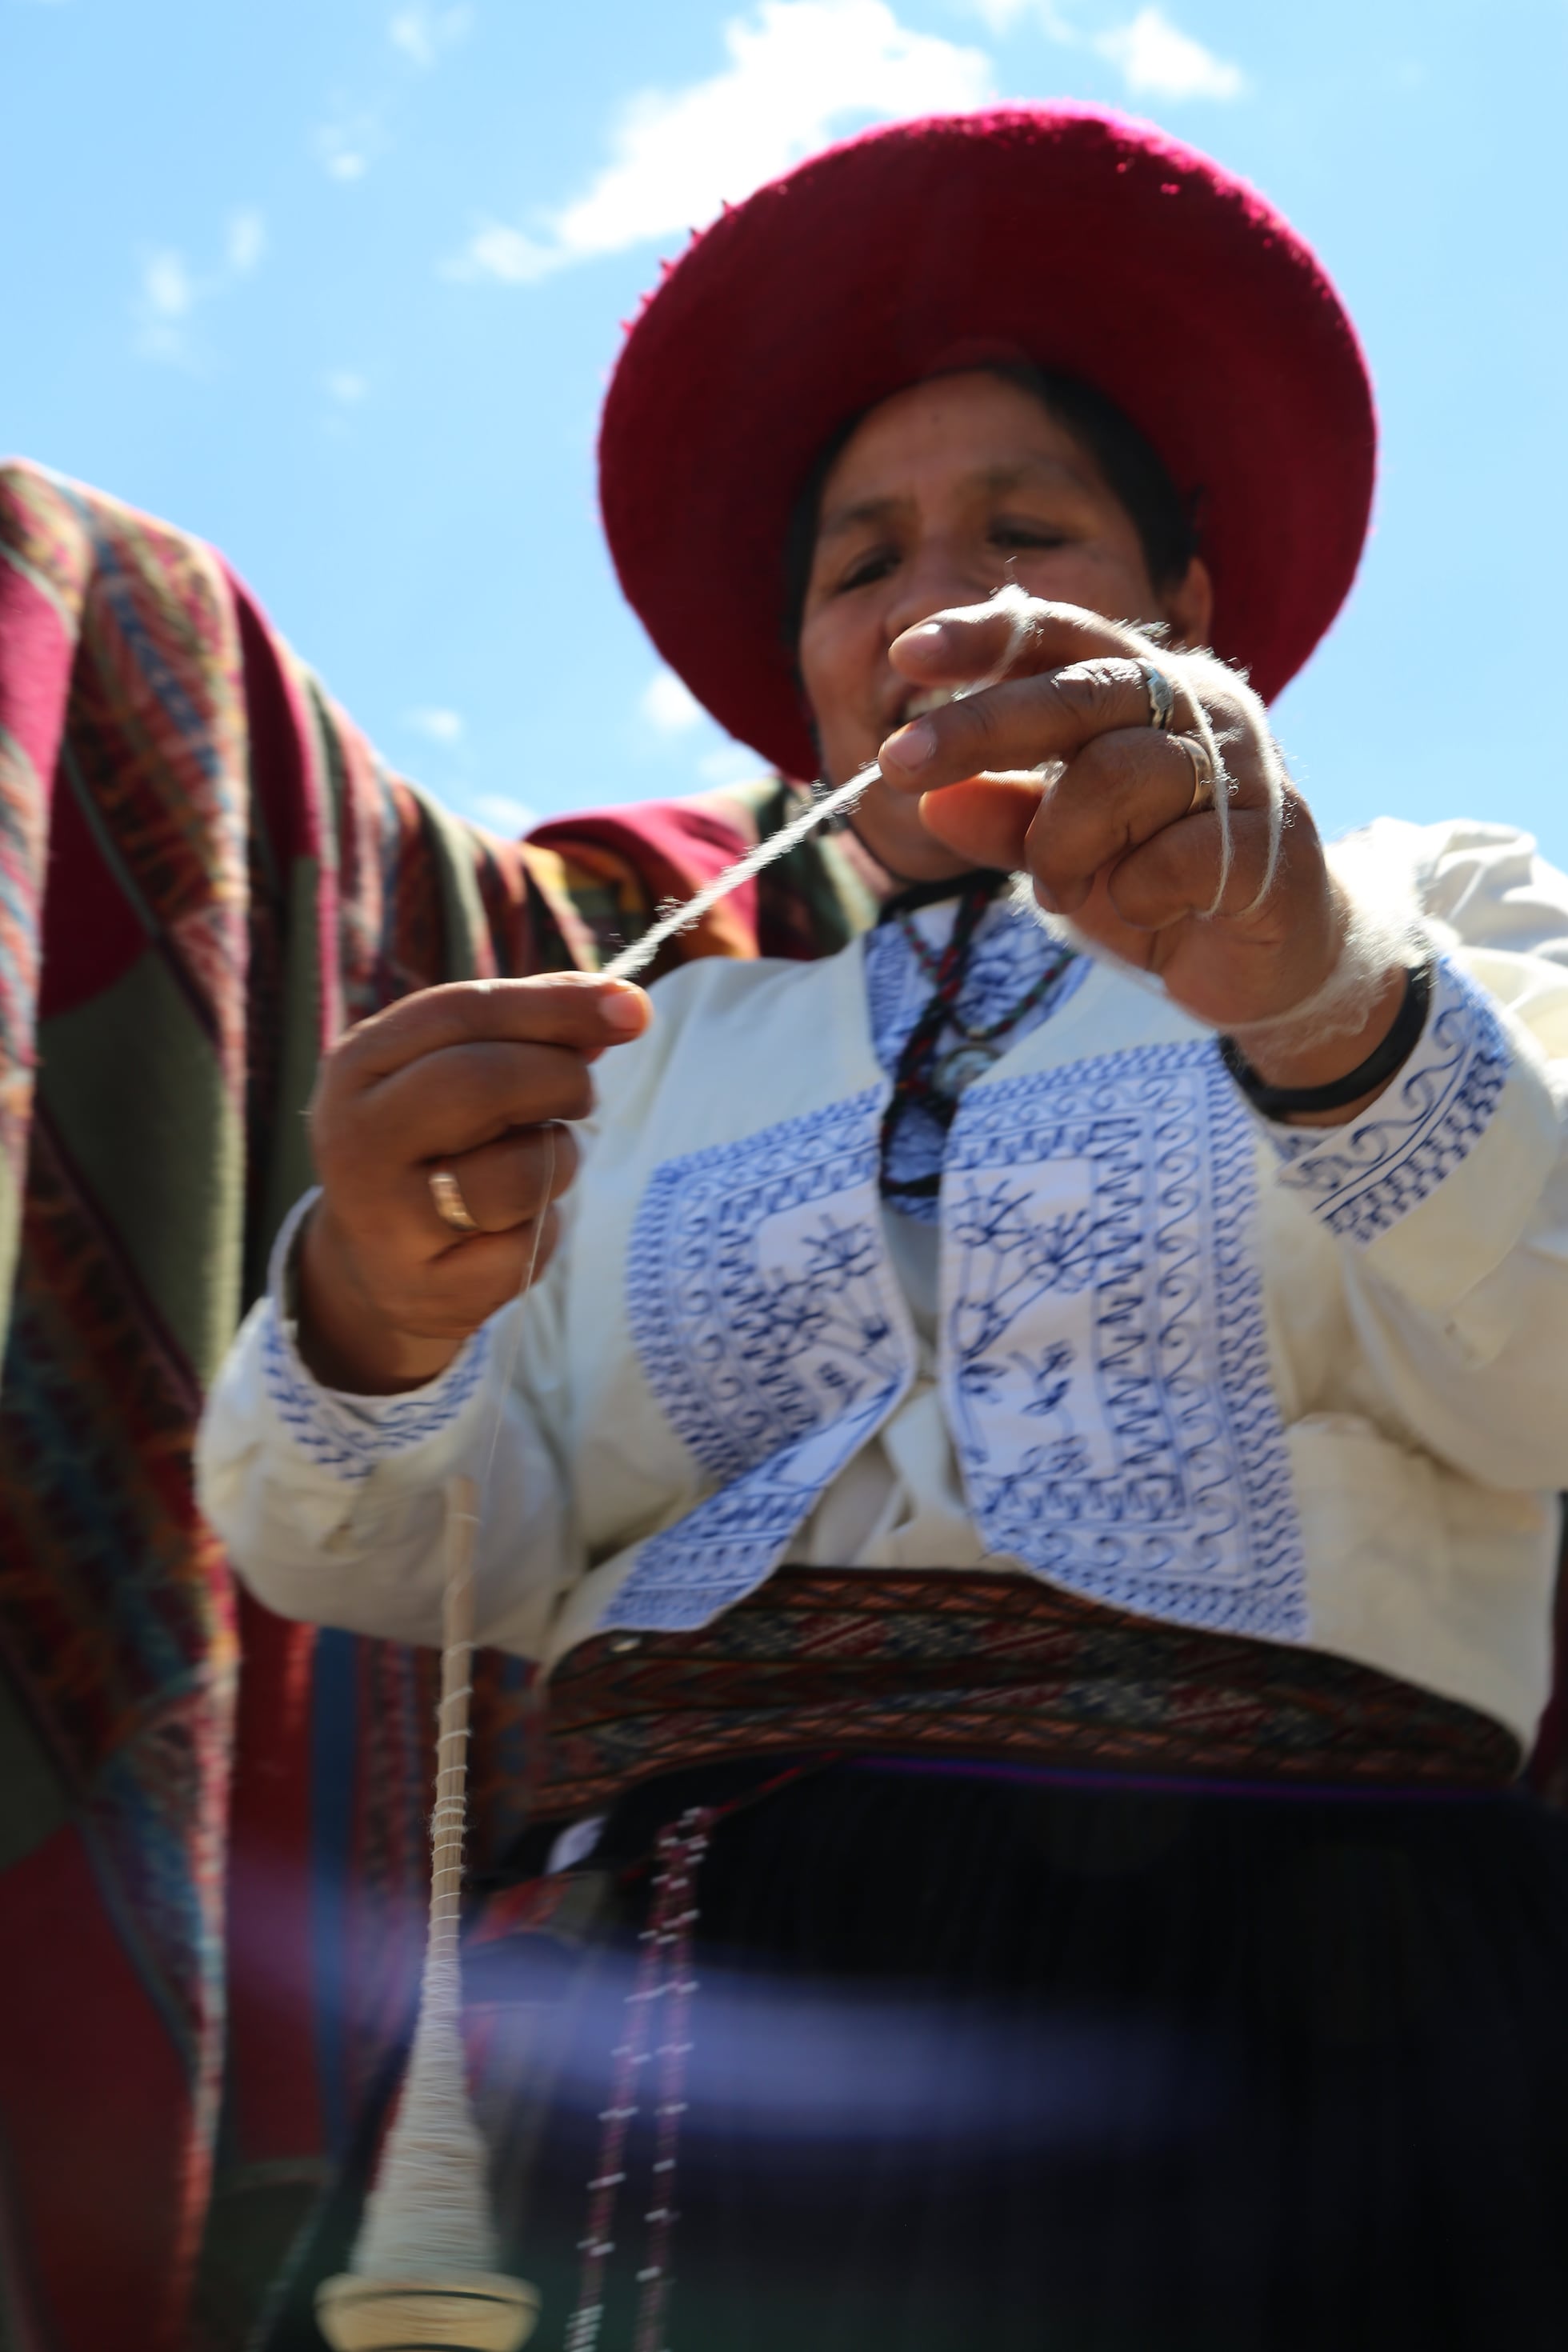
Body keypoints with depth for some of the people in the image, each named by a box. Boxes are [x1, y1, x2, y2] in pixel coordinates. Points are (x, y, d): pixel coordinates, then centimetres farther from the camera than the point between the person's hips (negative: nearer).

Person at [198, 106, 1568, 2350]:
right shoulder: (662, 1056, 20)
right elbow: (410, 1552, 7)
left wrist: (1324, 992, -27)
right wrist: (369, 1319, -16)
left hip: (1264, 2010, -2)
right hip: (676, 2037, 2)